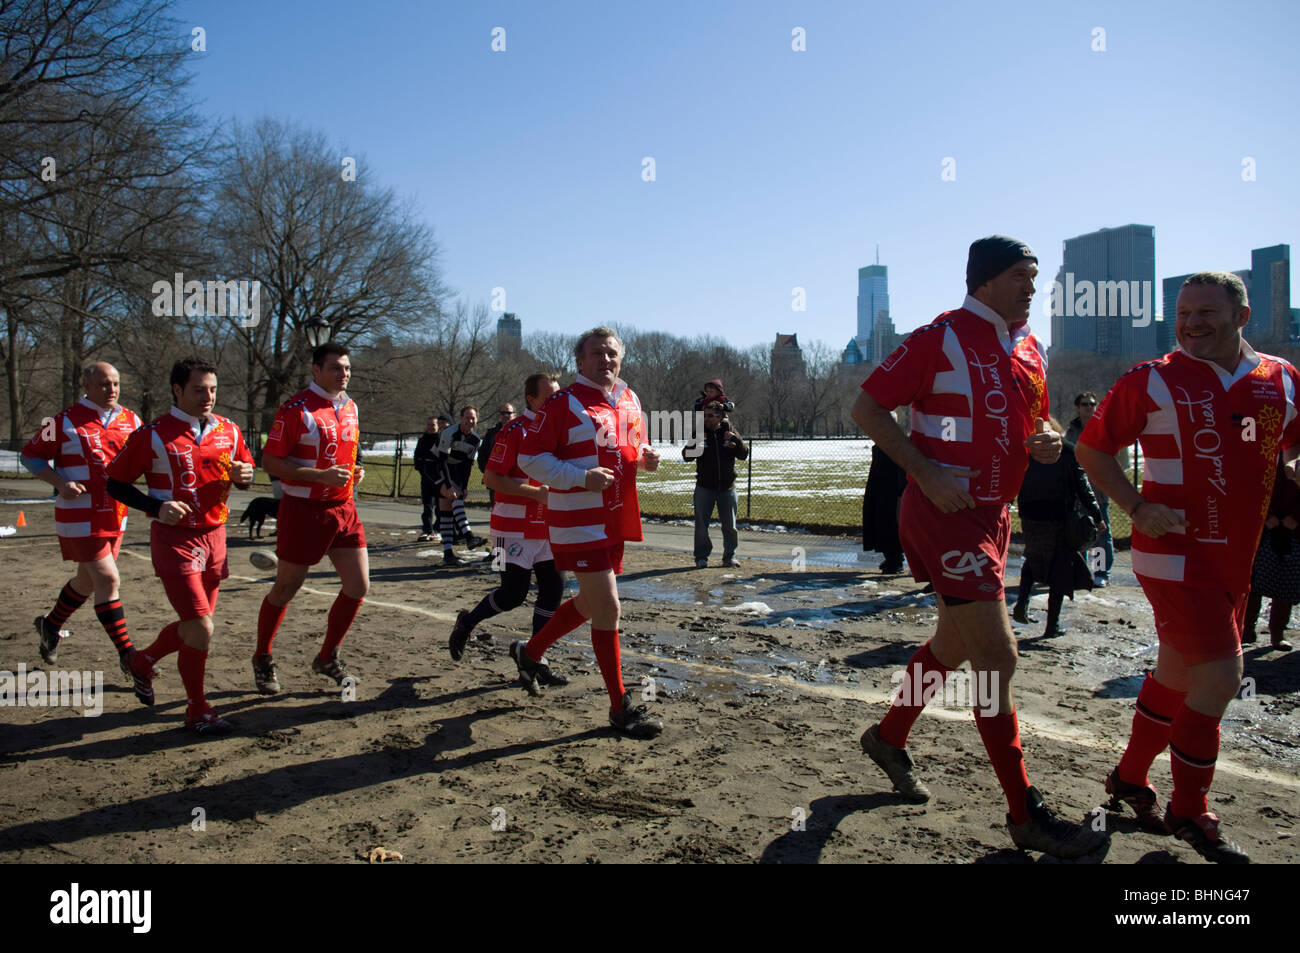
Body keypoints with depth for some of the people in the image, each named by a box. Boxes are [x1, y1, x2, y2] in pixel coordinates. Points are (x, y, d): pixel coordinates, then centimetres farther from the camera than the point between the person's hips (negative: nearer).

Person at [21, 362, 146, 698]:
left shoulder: (130, 421, 6)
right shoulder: (65, 422, -7)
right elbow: (31, 455, 1)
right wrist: (60, 482, -15)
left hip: (115, 515, 6)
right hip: (80, 516, -6)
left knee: (89, 580, 20)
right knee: (108, 580, -10)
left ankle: (51, 624, 47)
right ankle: (129, 660, -5)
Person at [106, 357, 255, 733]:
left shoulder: (228, 431, 6)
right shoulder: (152, 435, -8)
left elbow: (245, 475, 17)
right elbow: (116, 484, -3)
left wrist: (244, 475, -8)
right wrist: (157, 506, -18)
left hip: (214, 536, 6)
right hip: (175, 538, -6)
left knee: (195, 626, 15)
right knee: (201, 627, -10)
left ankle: (143, 661, 44)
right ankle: (197, 711, 7)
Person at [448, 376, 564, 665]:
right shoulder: (514, 431, -13)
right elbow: (491, 478, -17)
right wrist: (537, 493, -21)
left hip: (548, 527, 7)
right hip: (515, 529, -7)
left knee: (554, 588, 3)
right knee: (513, 594, -3)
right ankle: (466, 623, 26)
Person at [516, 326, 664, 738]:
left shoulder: (629, 401, 11)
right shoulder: (563, 404, -11)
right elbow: (530, 458, -12)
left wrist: (646, 457, 2)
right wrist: (582, 478, -23)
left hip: (617, 520, 8)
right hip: (579, 522, -8)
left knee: (590, 603, 20)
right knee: (608, 609, -6)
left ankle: (530, 651, 43)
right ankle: (620, 707, 8)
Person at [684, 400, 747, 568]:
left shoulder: (729, 432, 3)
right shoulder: (700, 433, 0)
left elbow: (743, 455, -1)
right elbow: (686, 456, -7)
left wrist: (736, 440, -18)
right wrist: (694, 443, -25)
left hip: (727, 487, 1)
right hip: (704, 487, -1)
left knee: (730, 525, 7)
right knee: (701, 525, 0)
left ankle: (729, 556, 20)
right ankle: (701, 557, 11)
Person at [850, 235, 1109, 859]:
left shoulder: (1029, 351, 13)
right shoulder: (941, 338, -11)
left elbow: (1033, 419, 26)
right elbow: (867, 407, -11)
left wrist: (1045, 441, 0)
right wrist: (925, 472, -21)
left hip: (993, 514, 9)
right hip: (945, 511, -9)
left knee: (956, 642, 21)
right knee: (997, 657, -8)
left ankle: (889, 737, 41)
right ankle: (1026, 815, 4)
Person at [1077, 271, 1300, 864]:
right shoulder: (1152, 381, -7)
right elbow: (1091, 448, -1)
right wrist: (1136, 506, -13)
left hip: (1235, 558, 6)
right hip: (1175, 552, -6)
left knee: (1180, 673, 15)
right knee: (1220, 676, -7)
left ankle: (1130, 778, 34)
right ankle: (1189, 812, 12)